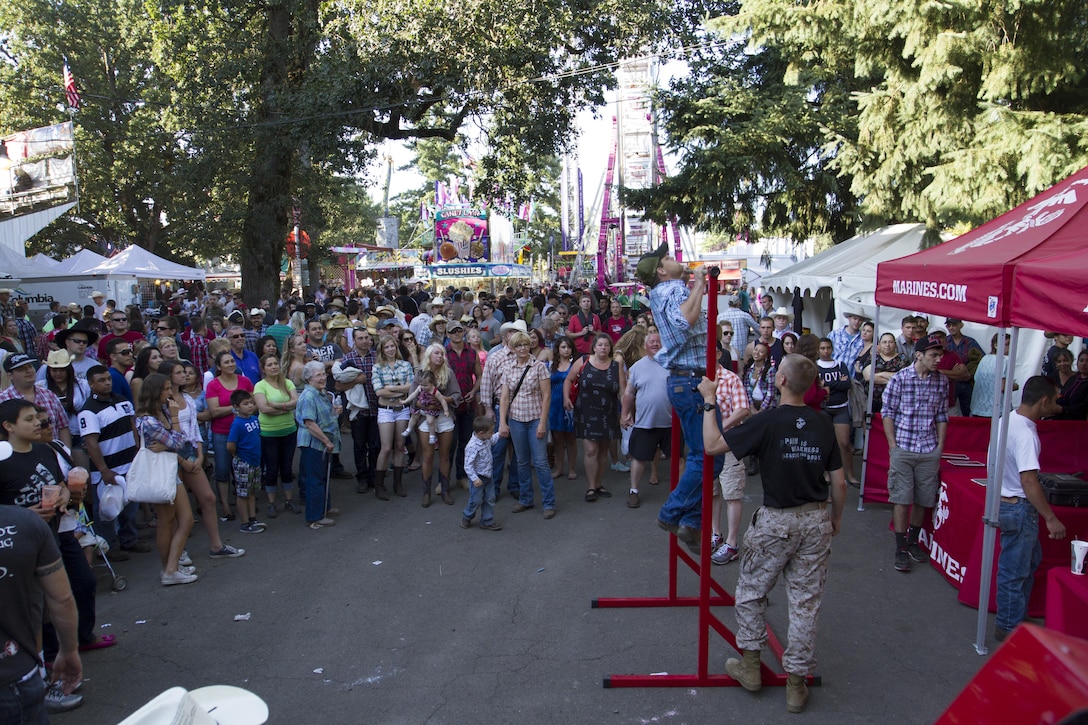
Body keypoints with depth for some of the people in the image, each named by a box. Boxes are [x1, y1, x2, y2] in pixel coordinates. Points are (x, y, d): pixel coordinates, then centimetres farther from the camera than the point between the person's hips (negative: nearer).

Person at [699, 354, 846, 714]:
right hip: (817, 521, 4)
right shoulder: (823, 424, -2)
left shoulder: (768, 422, -17)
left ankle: (750, 664, 25)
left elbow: (713, 444, -14)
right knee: (806, 601, 11)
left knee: (751, 591, 15)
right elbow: (839, 483, 3)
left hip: (777, 520, -4)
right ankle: (797, 681, 19)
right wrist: (836, 518, 19)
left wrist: (709, 401, -3)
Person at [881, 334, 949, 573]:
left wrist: (940, 447, 7)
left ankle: (913, 541, 29)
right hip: (903, 448, -3)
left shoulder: (941, 382, 4)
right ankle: (901, 549, 7)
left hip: (929, 451, 4)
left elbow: (942, 416, 11)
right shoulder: (900, 378, -7)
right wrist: (893, 446, -6)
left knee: (924, 499, 10)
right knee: (901, 499, -2)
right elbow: (887, 412, -3)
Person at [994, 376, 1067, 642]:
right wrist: (1051, 519, -23)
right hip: (1019, 508, -10)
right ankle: (1009, 627, 19)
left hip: (1005, 499, 10)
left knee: (1031, 558, 25)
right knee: (1014, 570, 4)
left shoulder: (1008, 419, 2)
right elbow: (1029, 481, -28)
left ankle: (1016, 616, 38)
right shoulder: (1026, 434, -26)